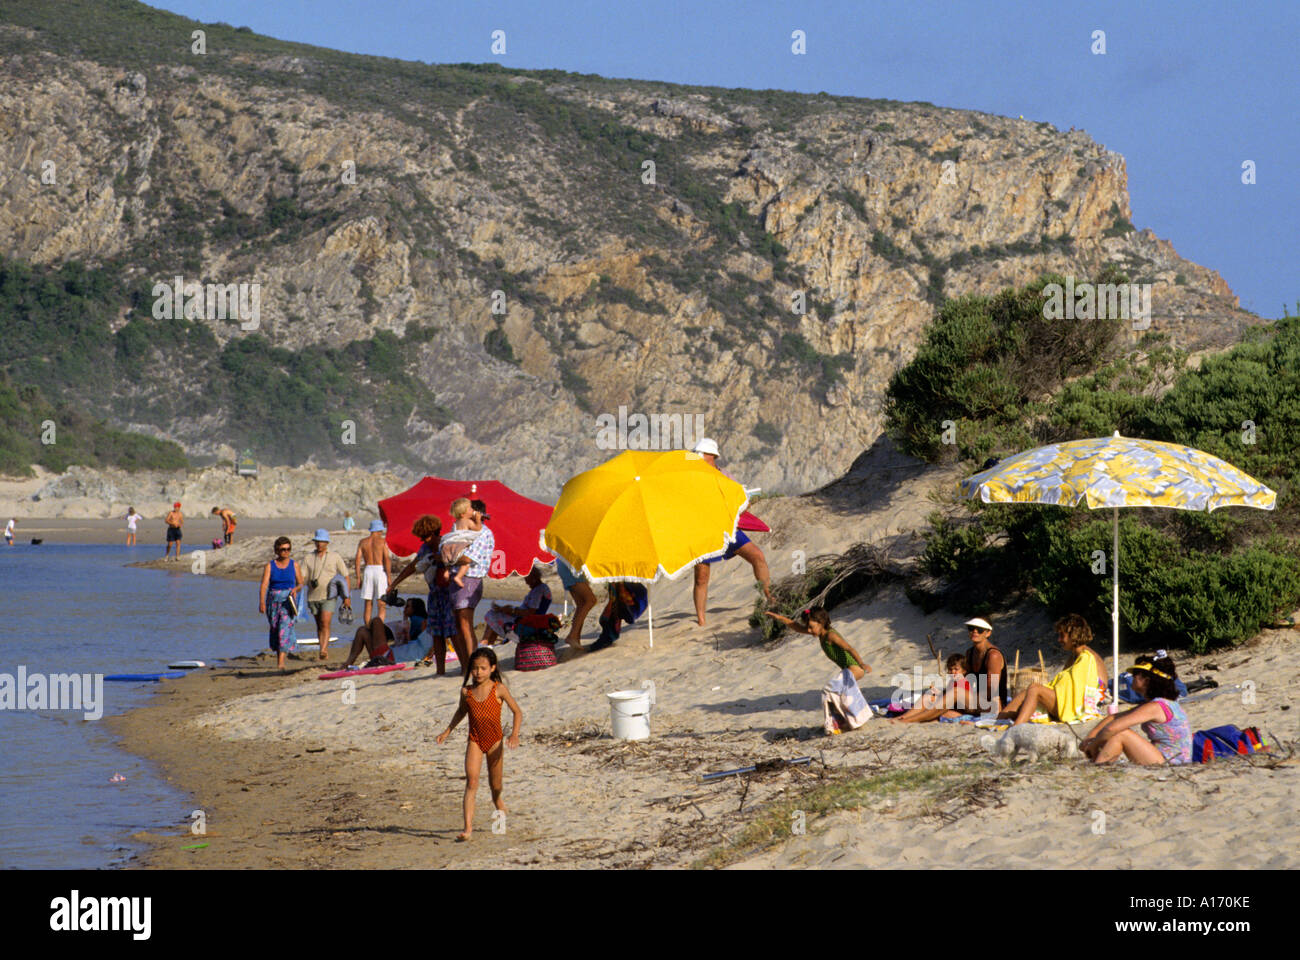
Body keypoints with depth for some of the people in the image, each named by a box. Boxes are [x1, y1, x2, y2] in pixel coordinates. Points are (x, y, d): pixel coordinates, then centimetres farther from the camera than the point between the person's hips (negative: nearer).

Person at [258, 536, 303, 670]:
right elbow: (264, 584, -9)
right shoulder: (270, 565, 1)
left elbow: (301, 584, 11)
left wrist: (296, 589, -12)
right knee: (274, 629, 10)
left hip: (288, 600, -2)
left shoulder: (294, 565, 4)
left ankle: (281, 662, -23)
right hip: (273, 599, 2)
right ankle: (278, 657, 30)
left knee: (285, 628, -17)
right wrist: (261, 602, -21)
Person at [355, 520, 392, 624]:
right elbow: (387, 560, -9)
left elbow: (358, 560, 3)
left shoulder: (363, 542, 6)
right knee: (381, 605, -1)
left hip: (367, 571, 3)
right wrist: (389, 578, -6)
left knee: (367, 604, 10)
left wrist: (358, 578, 7)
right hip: (380, 571, -3)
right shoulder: (383, 541, -3)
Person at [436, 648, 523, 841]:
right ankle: (468, 827, -20)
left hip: (494, 740, -1)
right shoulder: (467, 691, 0)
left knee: (495, 784, 14)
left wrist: (515, 733, -18)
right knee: (471, 782, -14)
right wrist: (447, 731, 18)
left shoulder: (498, 689, -9)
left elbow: (517, 712, -5)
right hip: (475, 741, 1)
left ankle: (499, 804, 51)